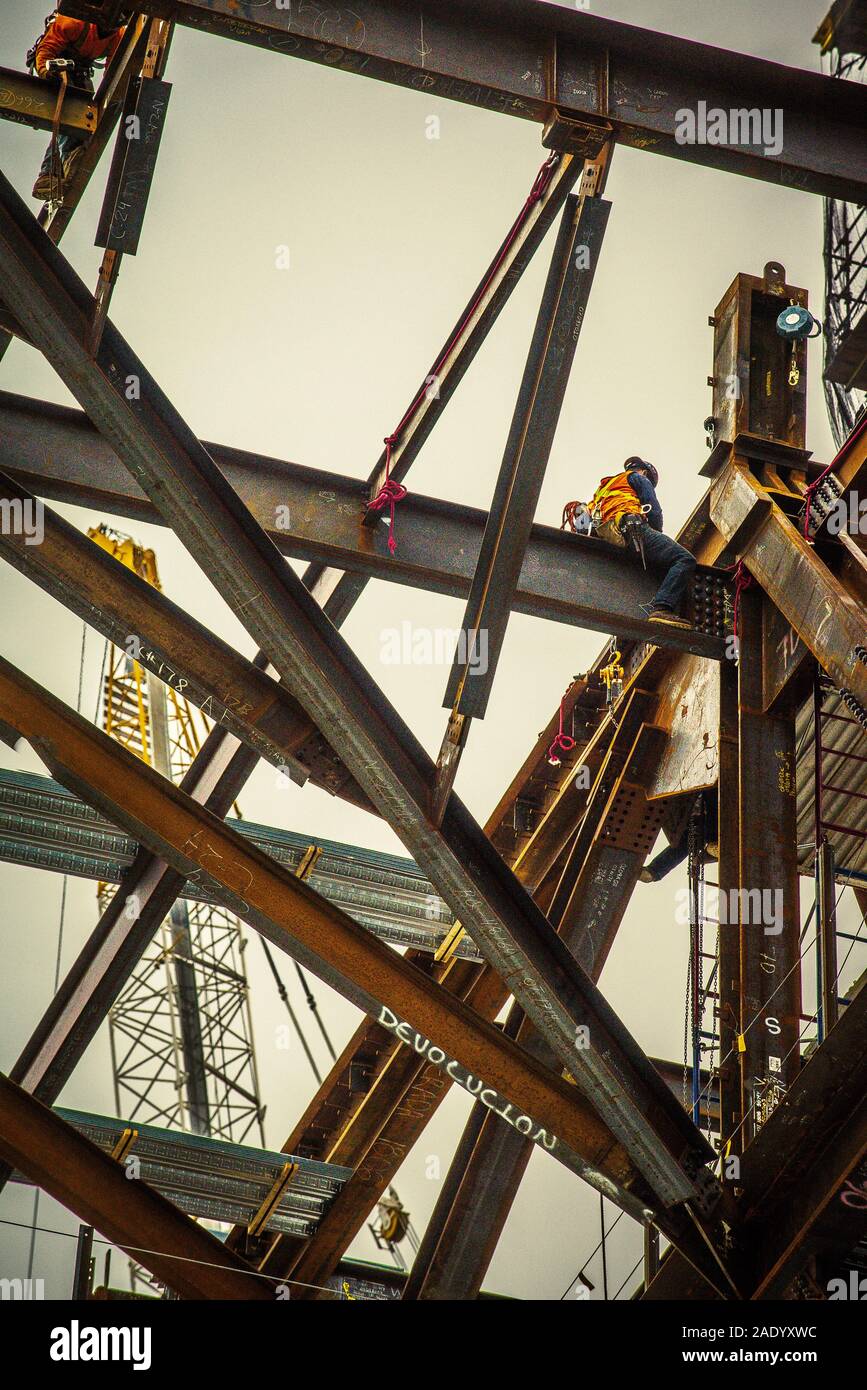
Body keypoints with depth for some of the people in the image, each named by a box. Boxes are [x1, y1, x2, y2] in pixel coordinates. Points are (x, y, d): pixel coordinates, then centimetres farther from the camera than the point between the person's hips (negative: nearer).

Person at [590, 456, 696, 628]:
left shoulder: (605, 486, 40)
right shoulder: (639, 478, 18)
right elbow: (654, 512, 6)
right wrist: (657, 537, 21)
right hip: (632, 527, -8)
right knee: (684, 560, -15)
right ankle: (662, 608, -35)